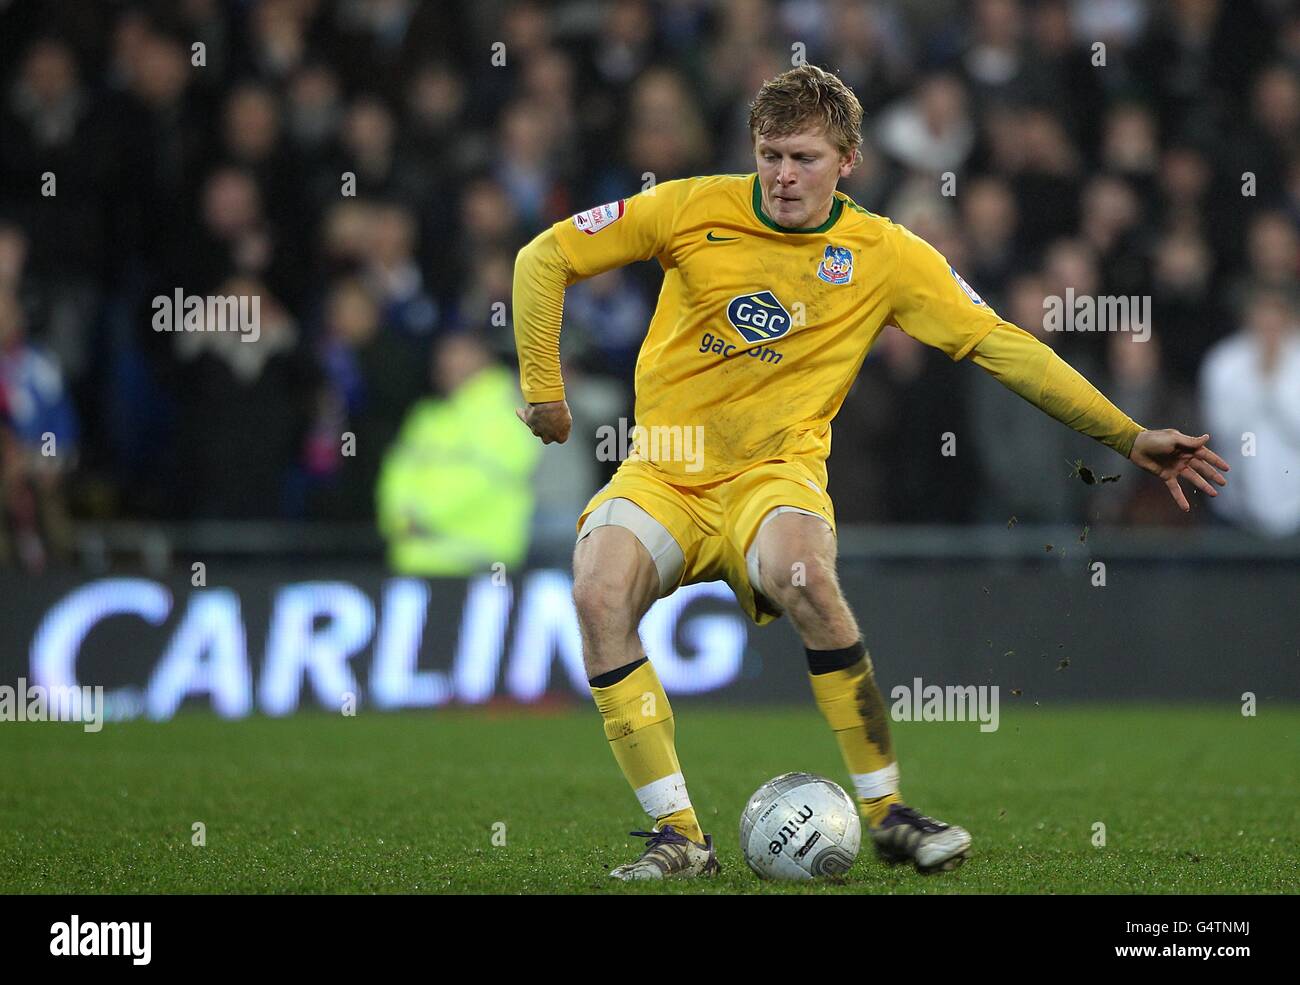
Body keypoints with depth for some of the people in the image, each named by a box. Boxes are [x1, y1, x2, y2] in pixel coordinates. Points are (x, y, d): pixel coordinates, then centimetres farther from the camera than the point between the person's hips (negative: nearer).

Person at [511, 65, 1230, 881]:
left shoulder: (885, 256, 0)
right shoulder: (694, 210, -2)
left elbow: (1002, 346, 1)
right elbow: (545, 258, 5)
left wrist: (1129, 438, -2)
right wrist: (542, 386, 0)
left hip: (775, 473, -1)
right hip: (661, 473, 1)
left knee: (806, 580, -36)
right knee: (598, 595, -29)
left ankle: (886, 811, -21)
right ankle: (678, 836, -22)